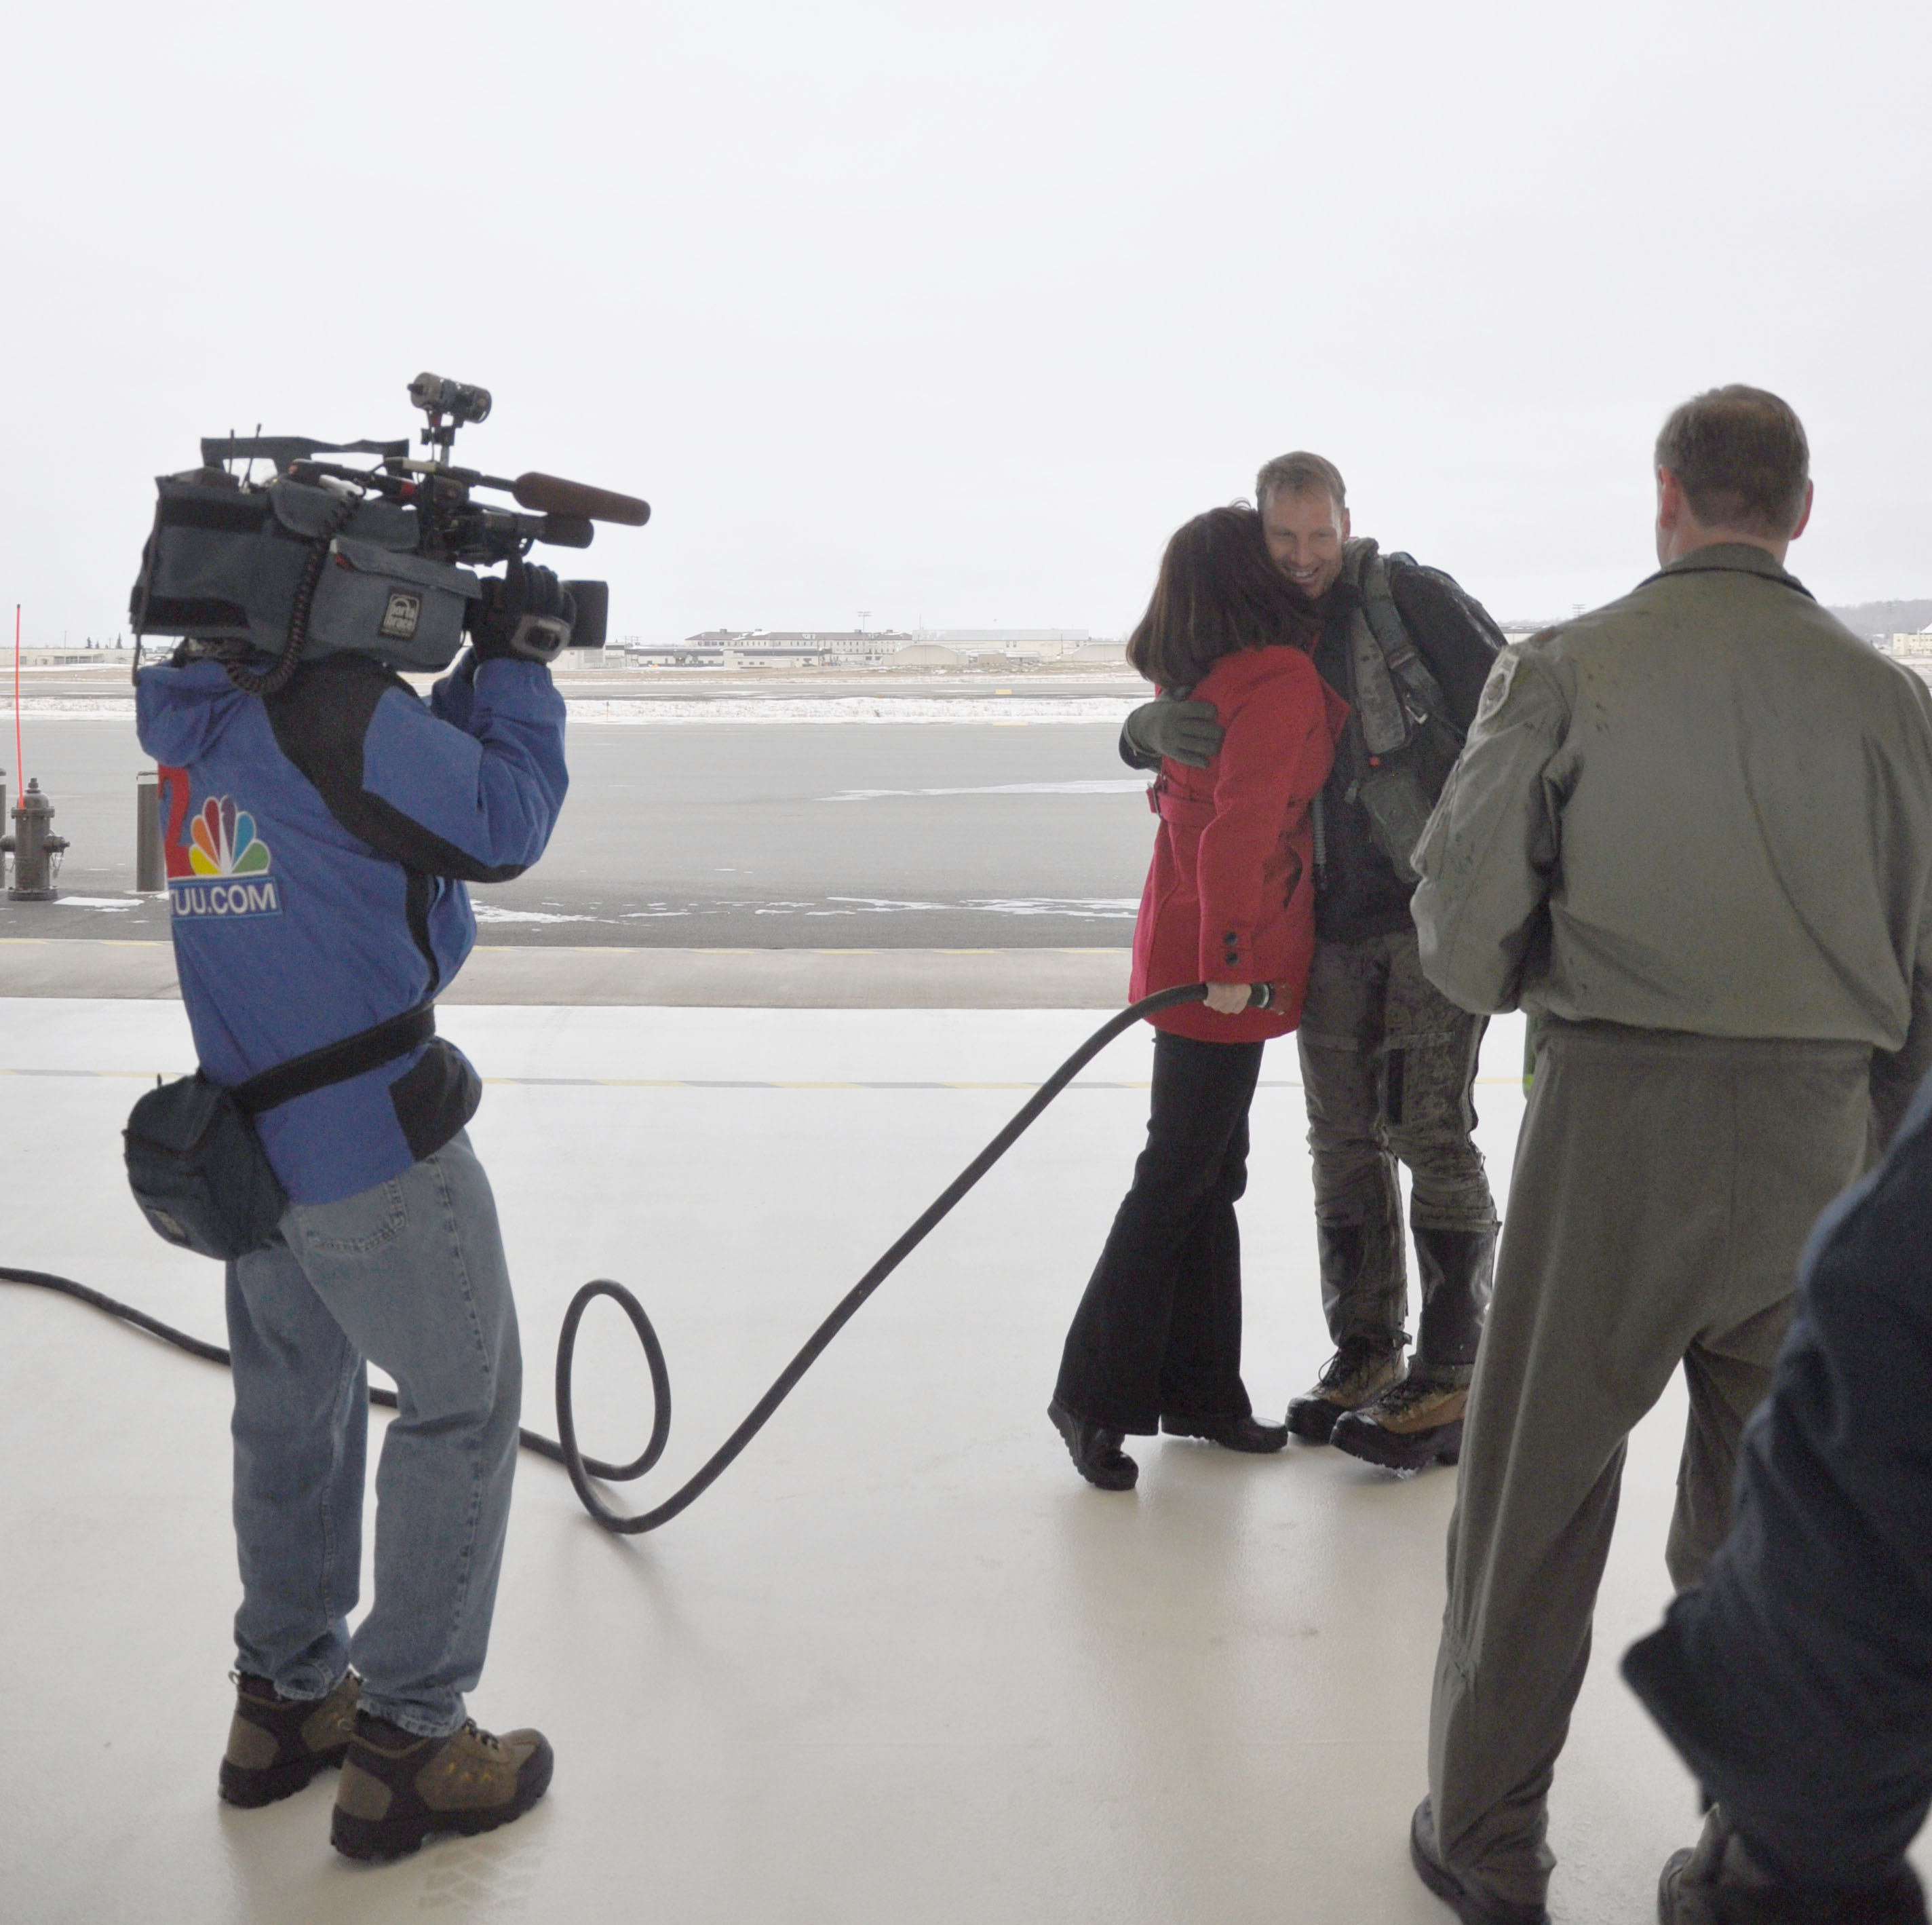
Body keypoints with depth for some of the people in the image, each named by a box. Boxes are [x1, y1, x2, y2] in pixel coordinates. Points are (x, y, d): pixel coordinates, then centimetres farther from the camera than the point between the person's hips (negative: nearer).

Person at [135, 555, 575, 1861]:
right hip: (371, 1131, -9)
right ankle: (407, 1739, 9)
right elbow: (506, 827, -11)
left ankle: (286, 1698, 32)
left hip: (246, 1127, 9)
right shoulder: (339, 709, -19)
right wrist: (518, 662, -2)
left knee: (293, 1403, 19)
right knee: (463, 1411, 4)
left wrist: (482, 672, 8)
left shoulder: (192, 710, 8)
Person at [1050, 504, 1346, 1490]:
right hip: (1222, 964, -9)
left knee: (1209, 1176, 15)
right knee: (1178, 1178, -2)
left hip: (1190, 948, 9)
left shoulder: (1199, 676, 9)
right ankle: (1095, 1398, 5)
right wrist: (1230, 957, -23)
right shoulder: (1282, 678, -16)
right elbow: (1238, 828, -24)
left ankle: (1197, 1390, 24)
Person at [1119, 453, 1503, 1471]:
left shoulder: (1411, 596, -5)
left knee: (1432, 1135, -8)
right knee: (1343, 1139, 10)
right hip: (1328, 926, 6)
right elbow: (1140, 736, 12)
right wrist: (1159, 725, -14)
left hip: (1434, 909, -6)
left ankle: (1450, 1379, -3)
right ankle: (1365, 1350, 22)